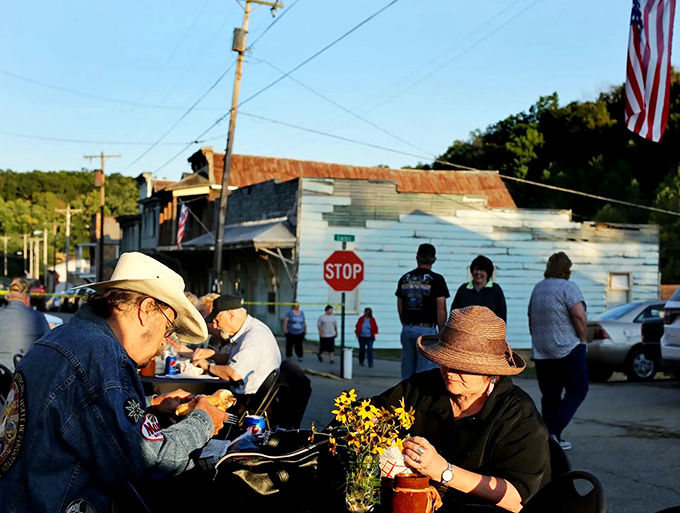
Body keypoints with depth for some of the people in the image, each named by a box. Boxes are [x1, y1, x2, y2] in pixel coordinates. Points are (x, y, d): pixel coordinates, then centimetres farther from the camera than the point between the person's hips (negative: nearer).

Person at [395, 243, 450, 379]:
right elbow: (441, 311, -10)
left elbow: (400, 309, 12)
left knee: (407, 374, 10)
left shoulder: (404, 279, 8)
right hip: (427, 330, -5)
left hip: (407, 329, 5)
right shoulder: (436, 279, -7)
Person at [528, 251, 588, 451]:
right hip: (567, 350, -7)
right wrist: (583, 339, -6)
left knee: (549, 396, 10)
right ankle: (554, 432, -10)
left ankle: (550, 437, 9)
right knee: (577, 390, 1)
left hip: (540, 352, 7)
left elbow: (531, 320, 21)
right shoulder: (568, 287, -9)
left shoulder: (537, 288, 14)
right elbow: (579, 316, -19)